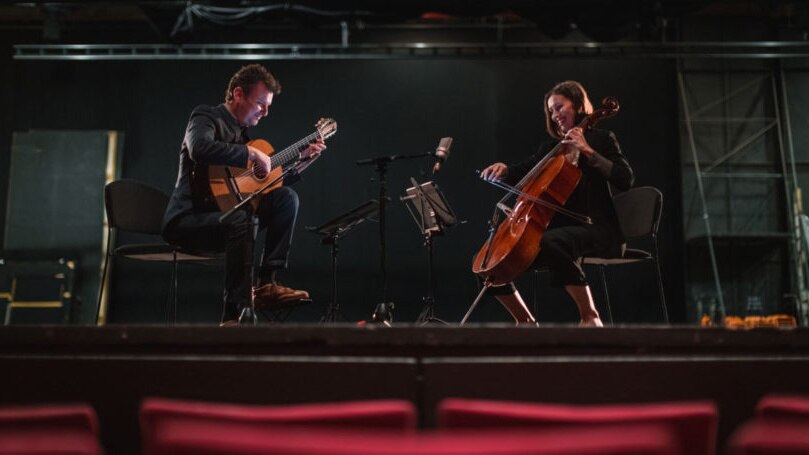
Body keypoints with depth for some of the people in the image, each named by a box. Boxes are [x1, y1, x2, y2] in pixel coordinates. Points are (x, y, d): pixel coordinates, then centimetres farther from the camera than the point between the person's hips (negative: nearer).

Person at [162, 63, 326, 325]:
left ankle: (267, 284, -10)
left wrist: (304, 159, 14)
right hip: (186, 219, -8)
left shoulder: (242, 132, 17)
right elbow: (199, 148, -33)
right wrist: (251, 154, -26)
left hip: (224, 212, 8)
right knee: (239, 220, -37)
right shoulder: (206, 117, -7)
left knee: (286, 197, -4)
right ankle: (234, 316, -32)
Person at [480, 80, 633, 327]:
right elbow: (521, 173, 19)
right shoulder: (551, 148, 18)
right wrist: (503, 169, -3)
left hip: (593, 228, -7)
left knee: (550, 243, -41)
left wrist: (587, 151, -16)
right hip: (555, 228, 7)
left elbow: (625, 179, -12)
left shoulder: (601, 139, 3)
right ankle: (526, 322, 9)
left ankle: (589, 316, -28)